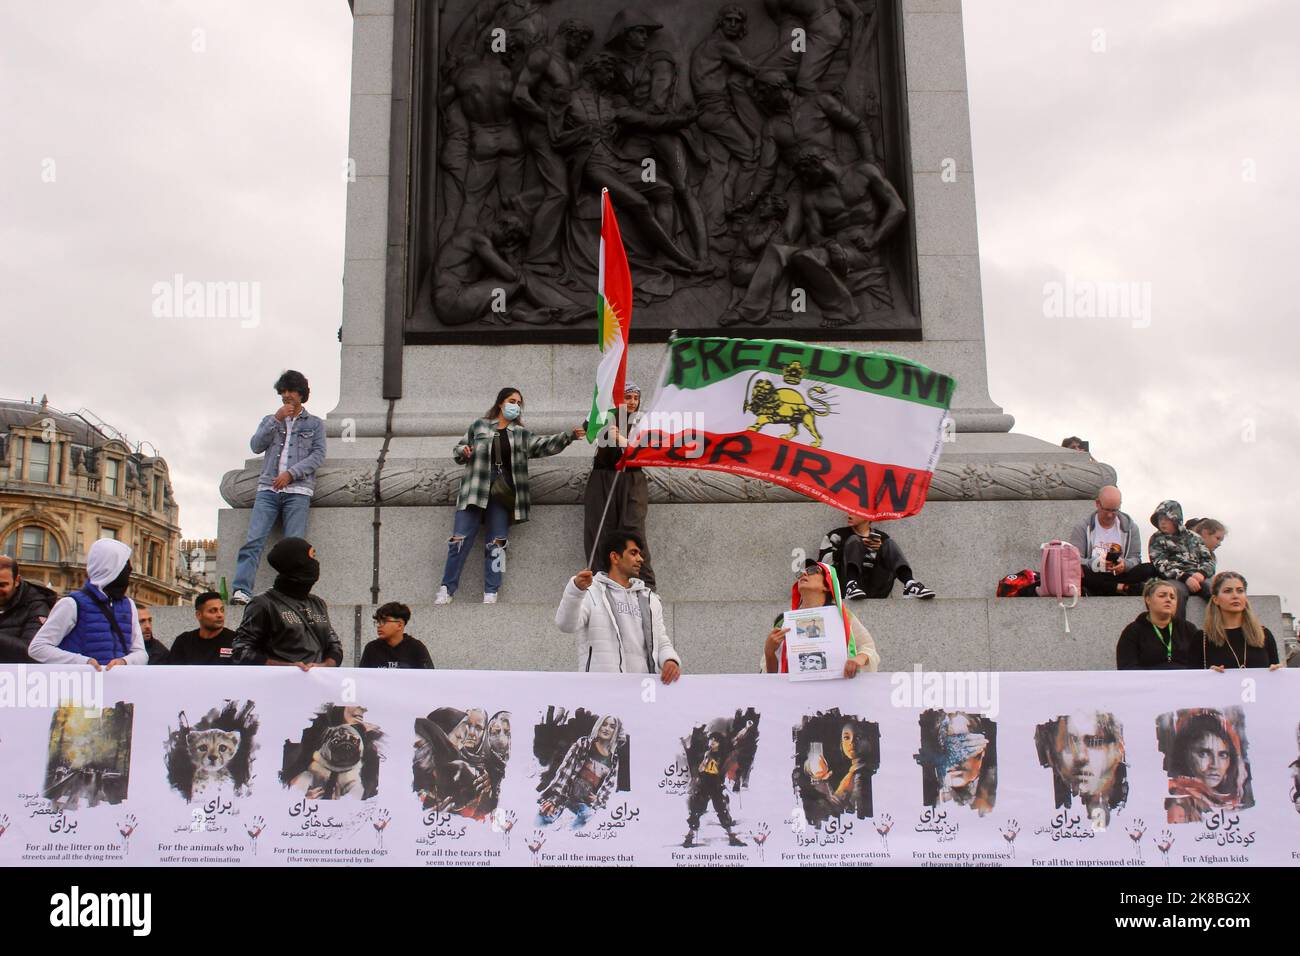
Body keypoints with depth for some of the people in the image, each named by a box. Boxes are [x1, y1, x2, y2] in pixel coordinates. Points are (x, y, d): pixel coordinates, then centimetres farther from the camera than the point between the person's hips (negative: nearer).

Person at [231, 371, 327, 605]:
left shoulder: (315, 424, 16)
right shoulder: (270, 421, 25)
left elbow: (318, 455, 3)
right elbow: (256, 445, 8)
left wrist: (290, 473, -10)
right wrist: (277, 419, 0)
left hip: (297, 491, -2)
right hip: (268, 489, 2)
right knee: (253, 540, -14)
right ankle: (242, 590, -21)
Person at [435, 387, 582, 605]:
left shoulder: (521, 434, 14)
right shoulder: (479, 426, 12)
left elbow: (545, 445, 1)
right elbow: (459, 452, 17)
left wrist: (570, 436, -13)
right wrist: (463, 451, -7)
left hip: (502, 494, 1)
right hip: (475, 490, -1)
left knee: (496, 543, 1)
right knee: (460, 539, -5)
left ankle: (491, 593, 6)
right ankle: (447, 589, 3)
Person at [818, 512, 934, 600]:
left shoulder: (881, 538, 19)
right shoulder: (838, 535, 13)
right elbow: (824, 563, 2)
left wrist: (882, 548, -1)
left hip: (875, 593, 2)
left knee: (890, 543, -6)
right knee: (854, 541, -14)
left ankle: (910, 585, -31)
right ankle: (851, 586, -41)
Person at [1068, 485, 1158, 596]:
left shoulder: (1130, 526, 12)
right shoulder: (1082, 527, 4)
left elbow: (1135, 558, 8)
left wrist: (1125, 565, -16)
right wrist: (1094, 563, -25)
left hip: (1119, 576, 2)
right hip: (1094, 578, -2)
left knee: (1151, 569, -22)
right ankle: (1121, 588, -30)